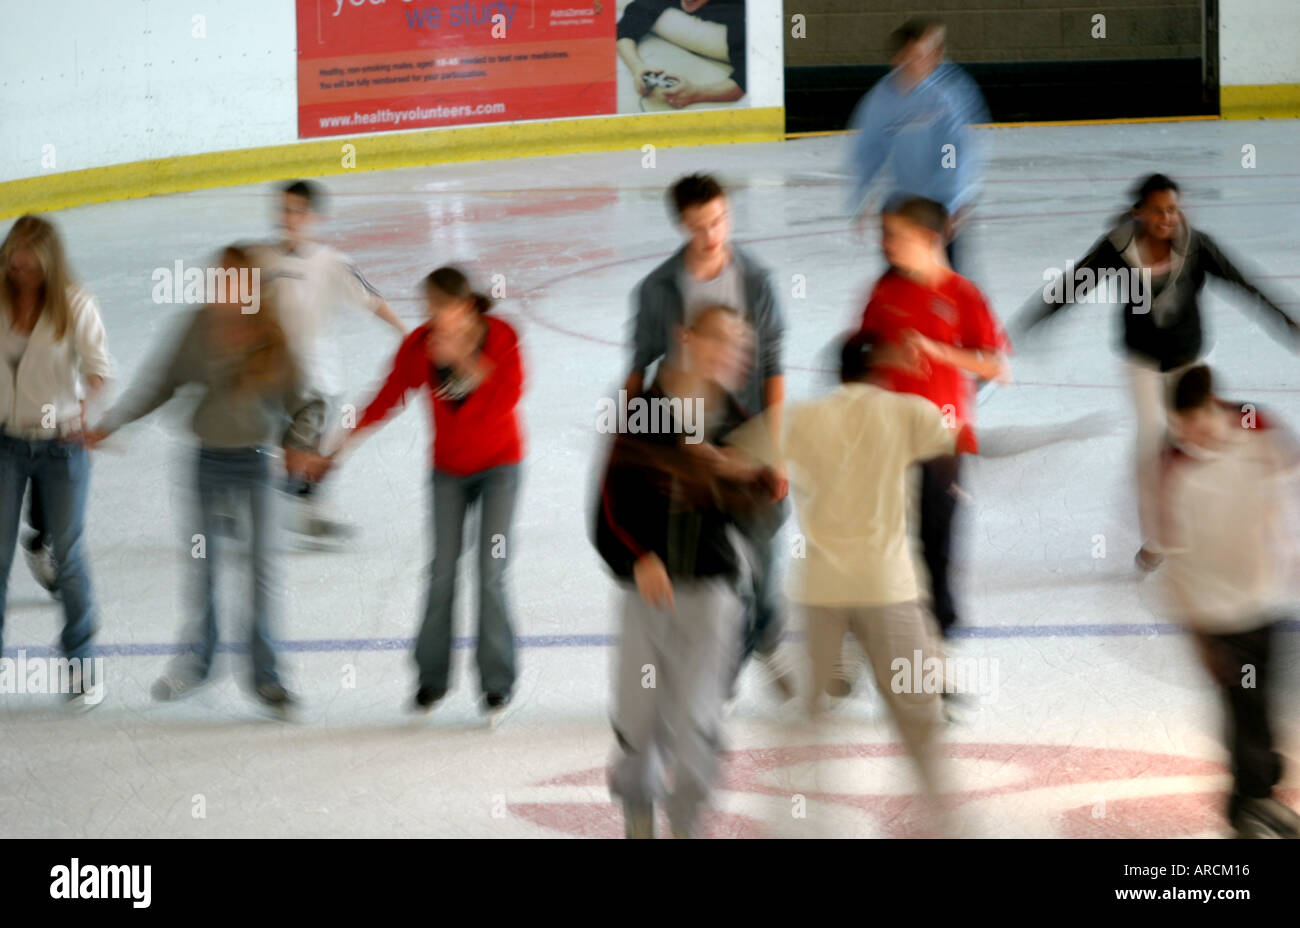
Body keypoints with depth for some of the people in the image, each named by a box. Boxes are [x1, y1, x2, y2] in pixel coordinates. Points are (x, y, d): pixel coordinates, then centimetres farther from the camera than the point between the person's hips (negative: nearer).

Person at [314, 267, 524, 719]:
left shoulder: (500, 338, -16)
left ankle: (497, 682, 4)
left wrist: (464, 360, -31)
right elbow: (387, 399, -3)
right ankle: (432, 677, 13)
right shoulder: (420, 345, -10)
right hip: (449, 469, 2)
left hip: (499, 464, -2)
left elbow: (508, 398, -25)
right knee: (442, 574, -4)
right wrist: (341, 448, -5)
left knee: (491, 574, -8)